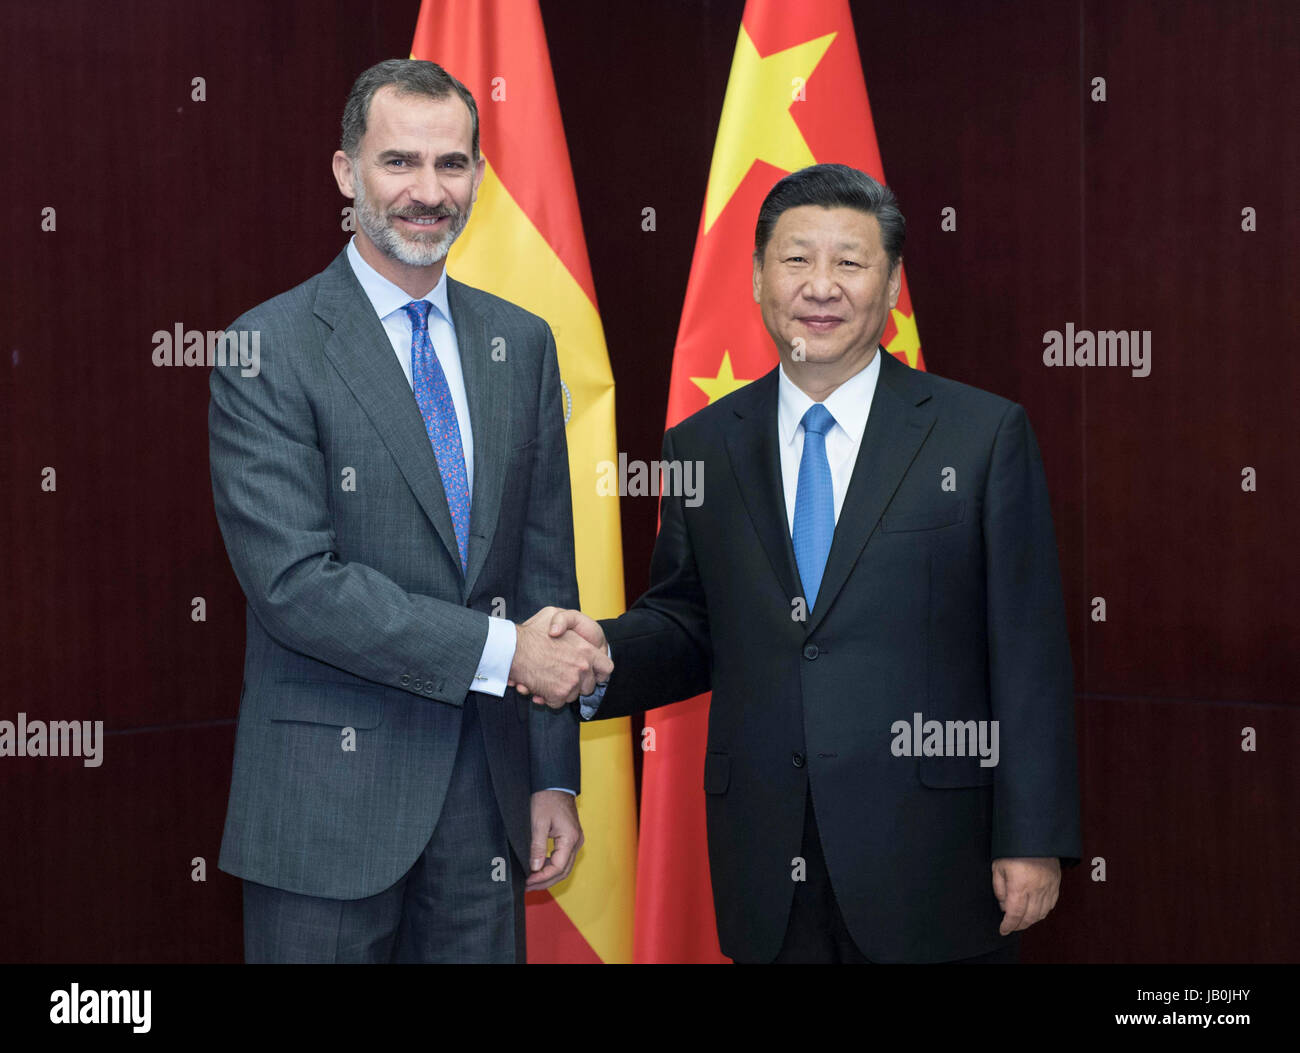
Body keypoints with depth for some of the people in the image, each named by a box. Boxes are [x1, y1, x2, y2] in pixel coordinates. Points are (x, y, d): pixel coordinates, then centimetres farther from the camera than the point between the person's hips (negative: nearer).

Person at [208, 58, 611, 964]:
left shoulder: (522, 344, 10)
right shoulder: (269, 350, -8)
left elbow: (544, 564, 10)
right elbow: (294, 582, -17)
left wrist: (554, 776, 7)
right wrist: (500, 649, -17)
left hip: (486, 787, 5)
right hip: (328, 801, -4)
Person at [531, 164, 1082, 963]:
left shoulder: (985, 435, -1)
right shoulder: (703, 447, 8)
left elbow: (1029, 656, -3)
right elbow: (688, 625, 13)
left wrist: (1033, 840, -7)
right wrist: (605, 653, -9)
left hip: (931, 867, -2)